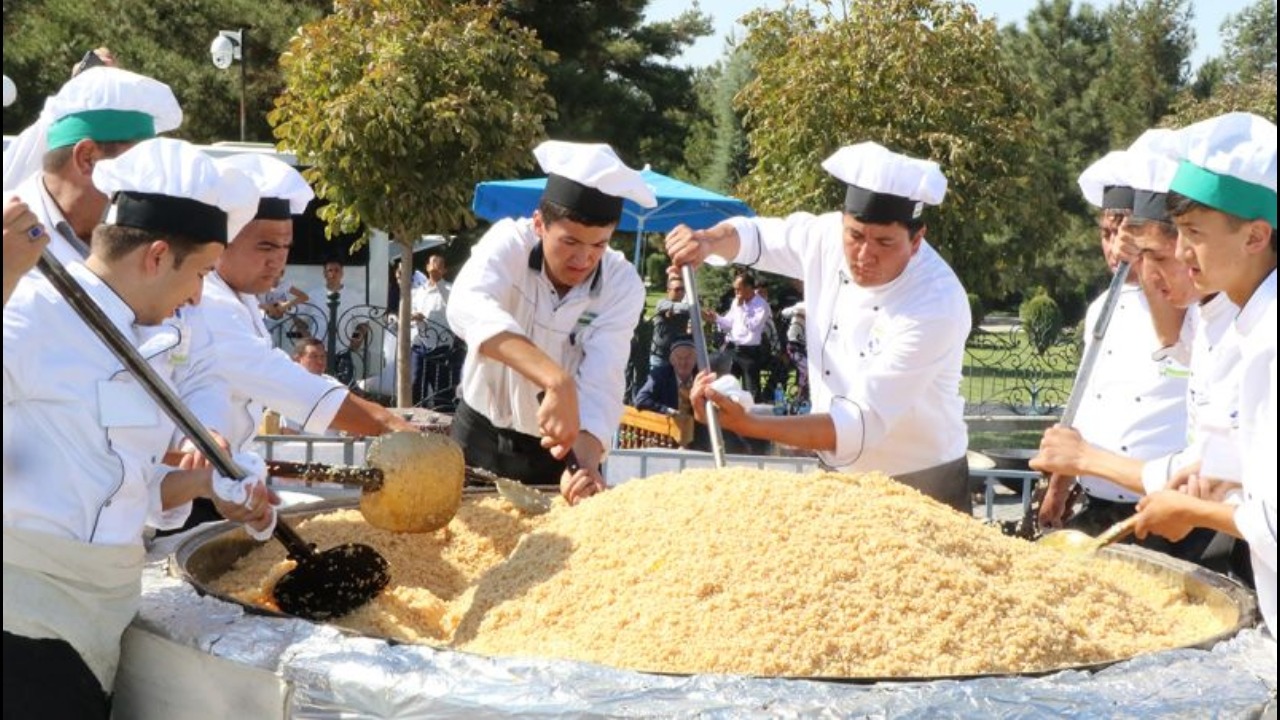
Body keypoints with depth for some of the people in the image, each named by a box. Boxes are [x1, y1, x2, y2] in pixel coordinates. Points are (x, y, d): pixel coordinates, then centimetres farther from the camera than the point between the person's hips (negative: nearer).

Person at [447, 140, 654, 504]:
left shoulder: (623, 286, -17)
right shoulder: (510, 242, -21)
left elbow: (600, 386, -25)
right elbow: (468, 308, -42)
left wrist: (588, 463, -45)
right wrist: (557, 382, -54)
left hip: (560, 447, 0)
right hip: (482, 434, 0)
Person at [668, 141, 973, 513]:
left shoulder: (935, 308, -28)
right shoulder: (828, 237, -9)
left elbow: (862, 425, -32)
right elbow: (757, 235, 12)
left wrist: (747, 424, -41)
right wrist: (709, 240, -11)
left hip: (920, 488, -5)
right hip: (838, 478, 6)